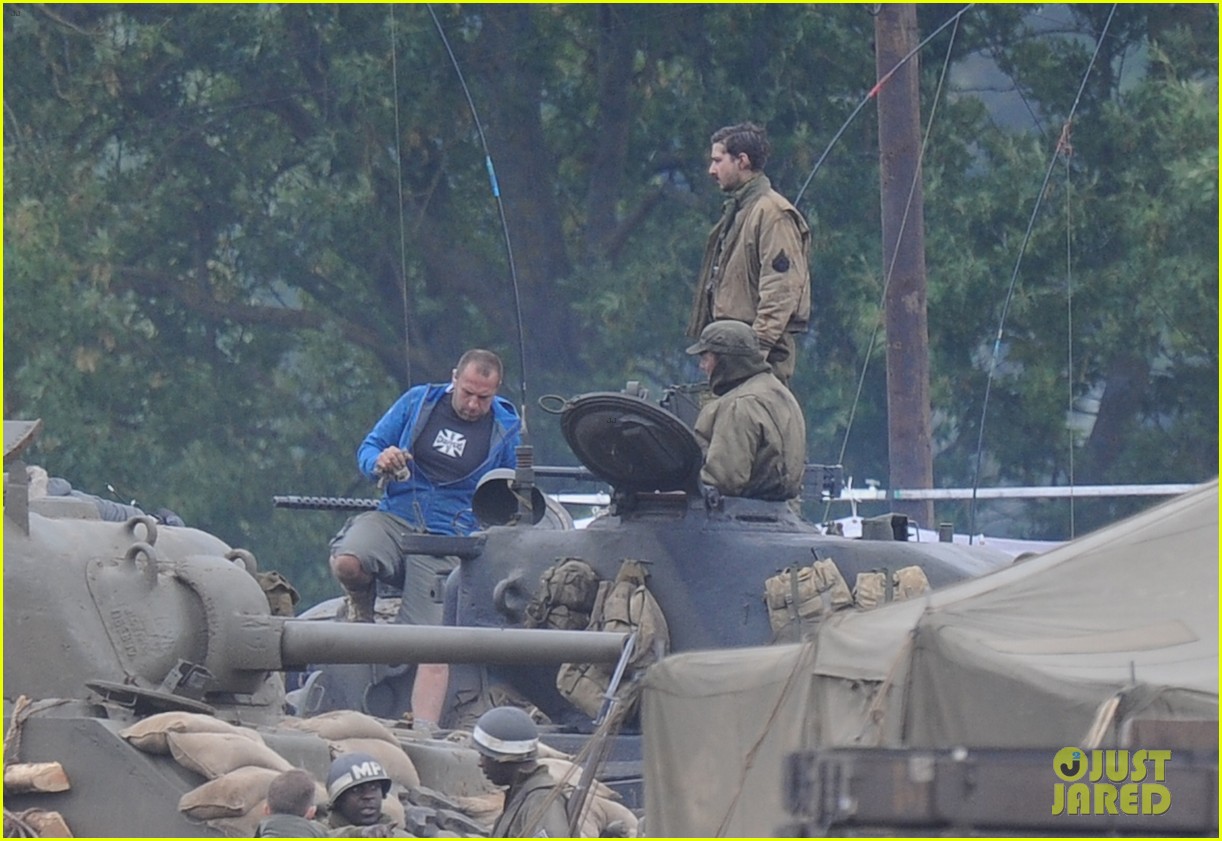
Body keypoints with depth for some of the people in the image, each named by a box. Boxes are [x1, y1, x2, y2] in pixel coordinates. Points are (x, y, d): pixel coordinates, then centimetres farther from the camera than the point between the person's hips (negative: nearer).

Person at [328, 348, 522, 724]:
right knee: (346, 562, -32)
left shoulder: (507, 430, 7)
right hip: (394, 517, 1)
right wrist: (378, 463, -12)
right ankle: (362, 608, 2)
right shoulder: (419, 402, 7)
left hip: (447, 540, -1)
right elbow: (367, 447, 11)